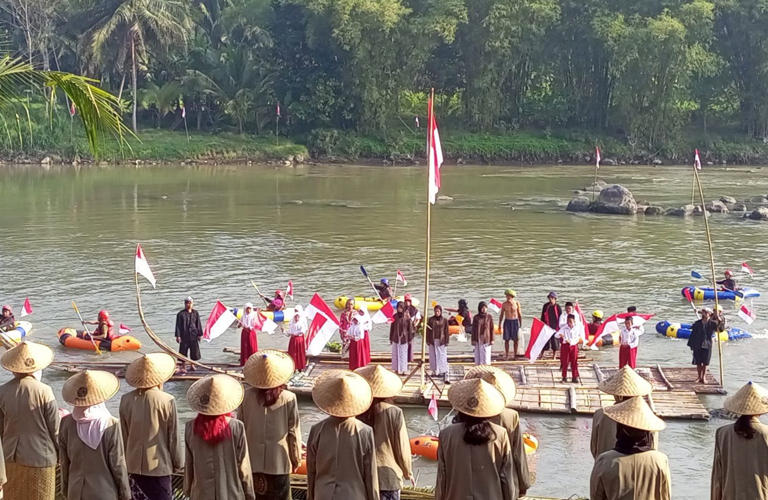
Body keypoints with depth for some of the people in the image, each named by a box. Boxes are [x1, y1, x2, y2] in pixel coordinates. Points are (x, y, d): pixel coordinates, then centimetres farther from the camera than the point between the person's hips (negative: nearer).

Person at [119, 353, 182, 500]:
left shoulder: (126, 400, -5)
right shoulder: (167, 401, -14)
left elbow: (123, 436, 4)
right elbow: (173, 437, -8)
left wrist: (125, 460, 17)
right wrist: (178, 463, 5)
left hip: (133, 465, 4)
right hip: (159, 465, -4)